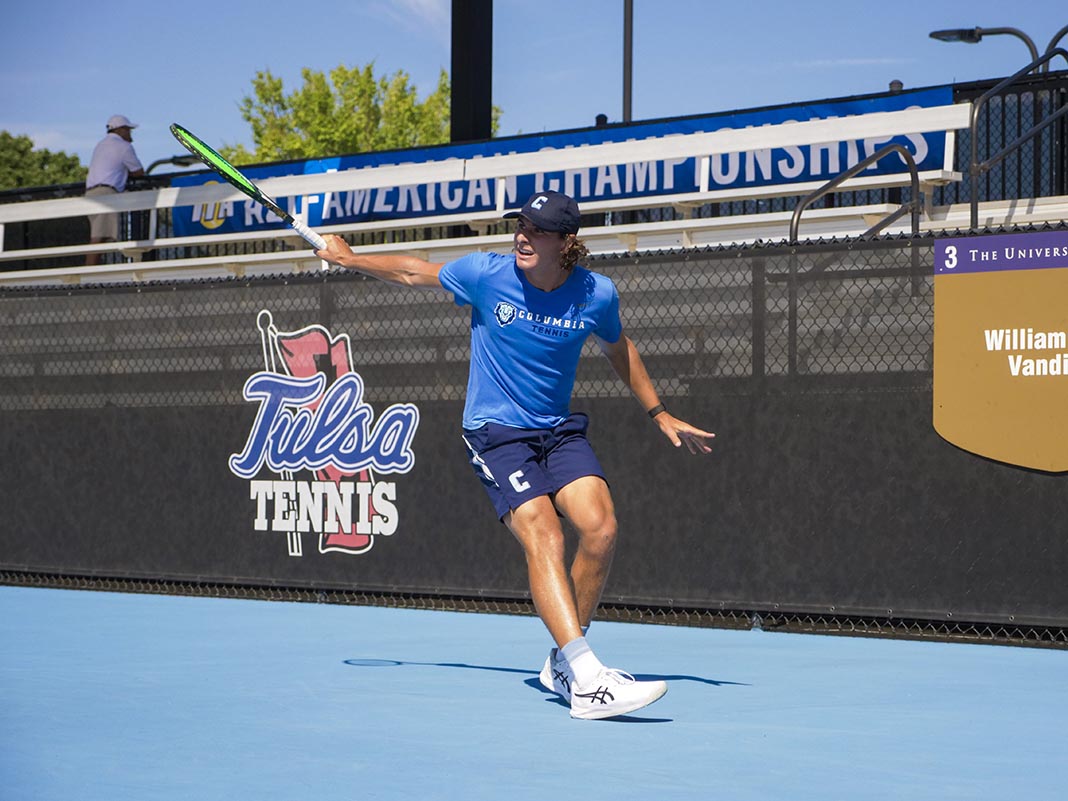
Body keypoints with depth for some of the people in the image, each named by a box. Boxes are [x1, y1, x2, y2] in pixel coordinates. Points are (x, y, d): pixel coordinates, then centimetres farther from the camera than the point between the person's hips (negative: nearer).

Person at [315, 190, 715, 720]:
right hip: (495, 432, -3)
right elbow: (413, 274, 9)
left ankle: (563, 663, 0)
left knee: (600, 527, -20)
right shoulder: (484, 274, -11)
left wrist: (660, 415, 22)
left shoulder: (597, 294, -5)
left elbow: (617, 348, 17)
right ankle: (587, 682, -38)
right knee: (543, 537, -25)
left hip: (559, 429, 3)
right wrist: (348, 259, 19)